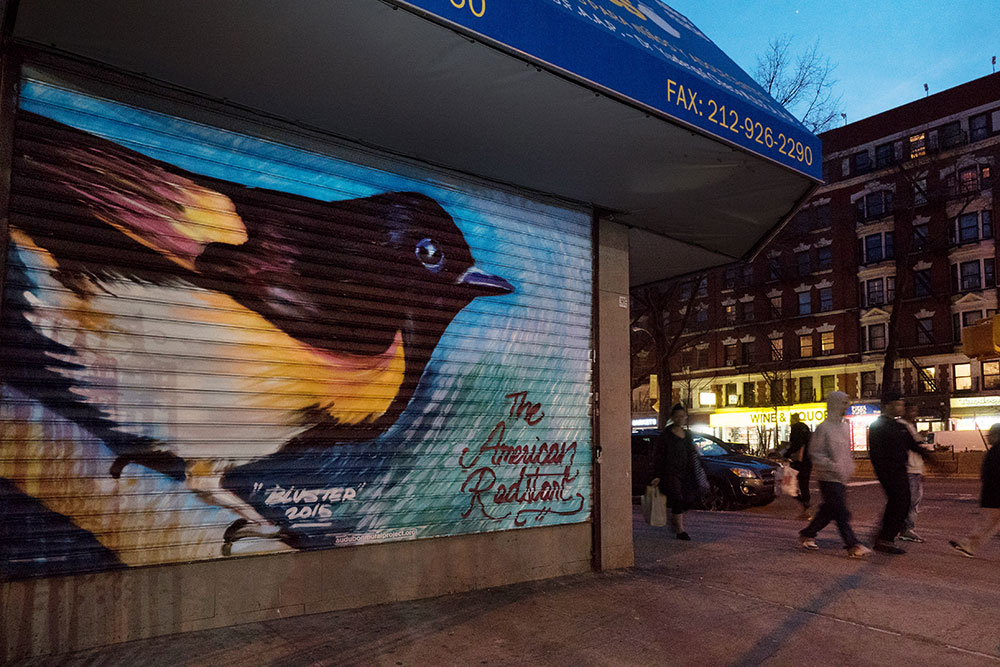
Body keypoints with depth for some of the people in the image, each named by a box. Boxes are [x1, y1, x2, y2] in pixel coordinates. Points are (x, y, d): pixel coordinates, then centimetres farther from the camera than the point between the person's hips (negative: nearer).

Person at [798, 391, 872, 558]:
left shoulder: (845, 426, 13)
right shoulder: (824, 428, -12)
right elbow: (815, 453, -13)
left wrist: (850, 466, 12)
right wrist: (833, 466, -19)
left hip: (842, 478, 8)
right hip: (828, 477, -8)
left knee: (829, 511, 13)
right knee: (841, 513, -8)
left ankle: (807, 534, 25)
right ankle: (853, 546, -5)